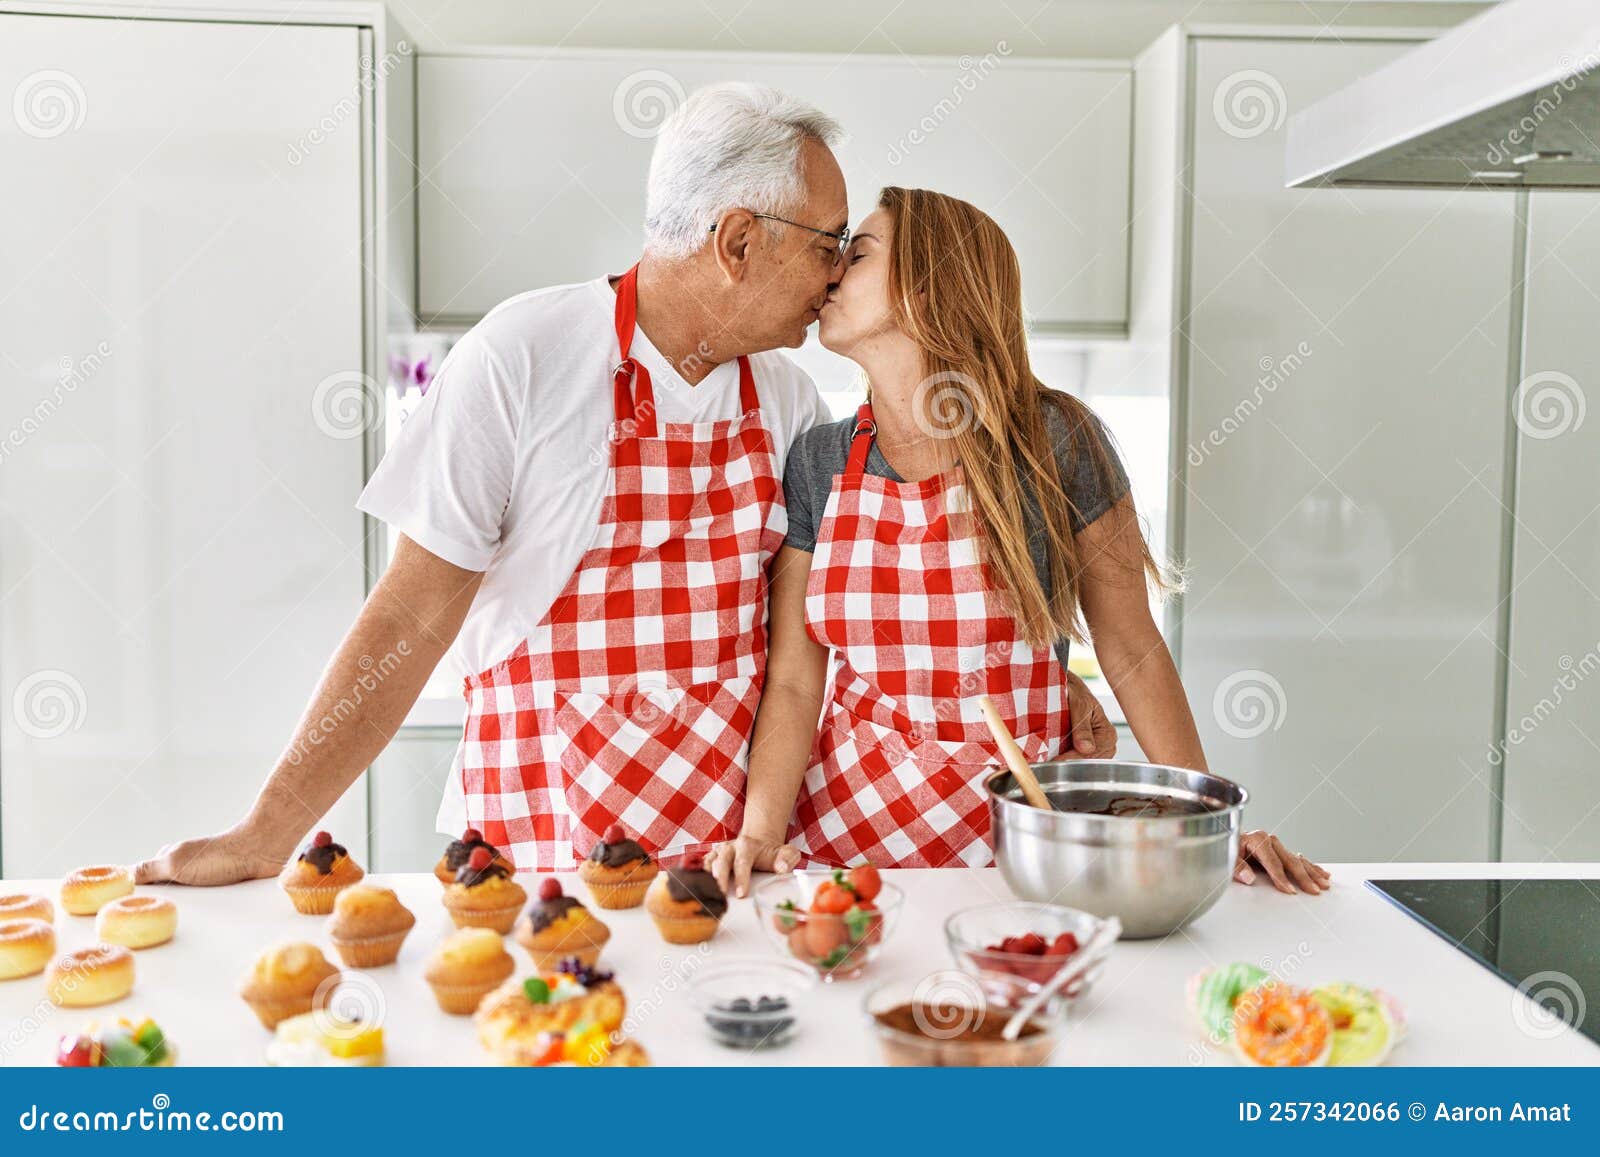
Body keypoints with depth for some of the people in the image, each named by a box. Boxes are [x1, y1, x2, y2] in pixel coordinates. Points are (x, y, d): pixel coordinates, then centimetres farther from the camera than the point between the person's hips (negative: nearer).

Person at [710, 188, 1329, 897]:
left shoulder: (1053, 441, -9)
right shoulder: (818, 462, -1)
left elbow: (1132, 654, -3)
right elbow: (794, 680, -3)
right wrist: (760, 832, -17)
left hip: (1011, 835, -1)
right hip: (844, 824, 2)